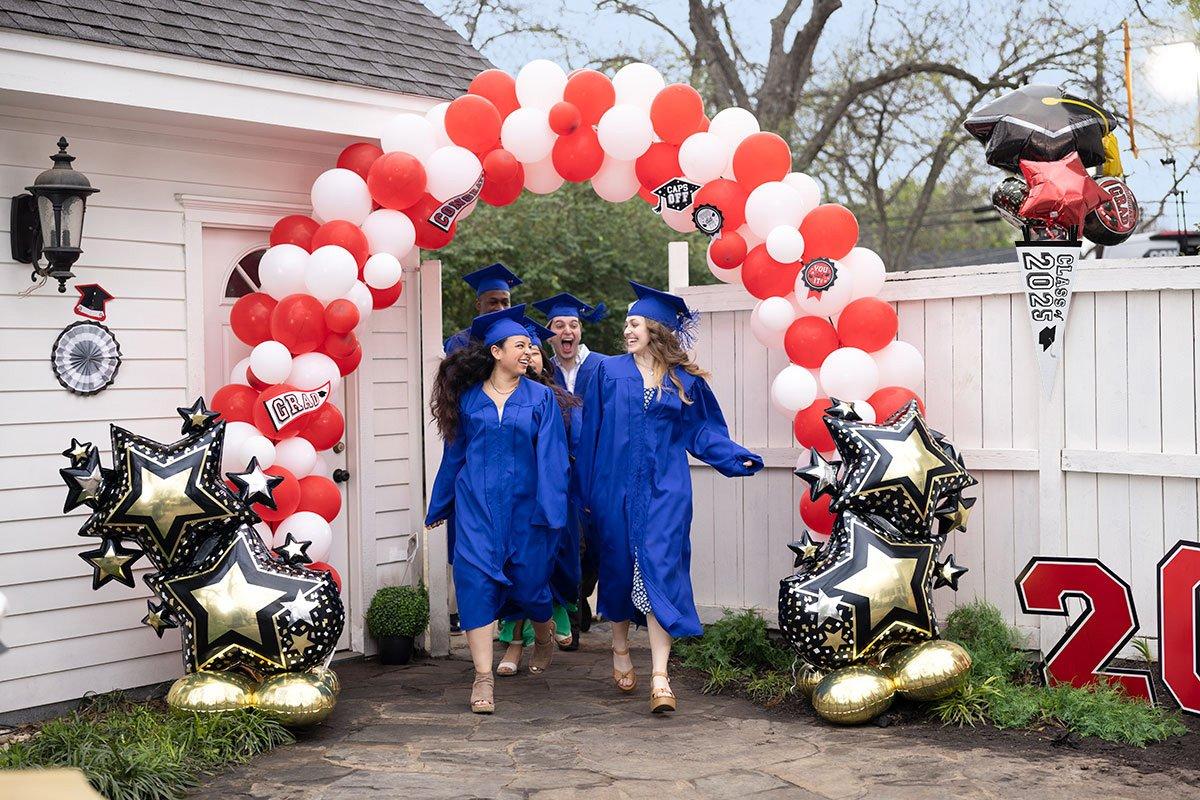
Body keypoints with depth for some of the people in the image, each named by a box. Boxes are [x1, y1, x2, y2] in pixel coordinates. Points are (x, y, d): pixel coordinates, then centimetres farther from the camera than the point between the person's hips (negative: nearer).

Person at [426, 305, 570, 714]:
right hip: (476, 506, 0)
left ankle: (544, 639, 41)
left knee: (530, 582, 7)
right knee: (476, 581, -12)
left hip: (523, 506, 0)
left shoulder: (540, 397, 3)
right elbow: (453, 454, 13)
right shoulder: (468, 397, 5)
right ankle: (483, 677, -8)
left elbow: (551, 455, -2)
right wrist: (439, 507, 19)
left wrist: (551, 507, -11)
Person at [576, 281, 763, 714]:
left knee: (659, 571, -11)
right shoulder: (610, 372, 5)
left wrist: (737, 457, -8)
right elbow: (590, 433, 6)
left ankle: (660, 678, -14)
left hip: (664, 490, -1)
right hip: (615, 488, 2)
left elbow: (703, 431, 9)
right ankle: (620, 650, 33)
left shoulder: (685, 381, 4)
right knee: (618, 568, 10)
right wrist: (586, 490, 3)